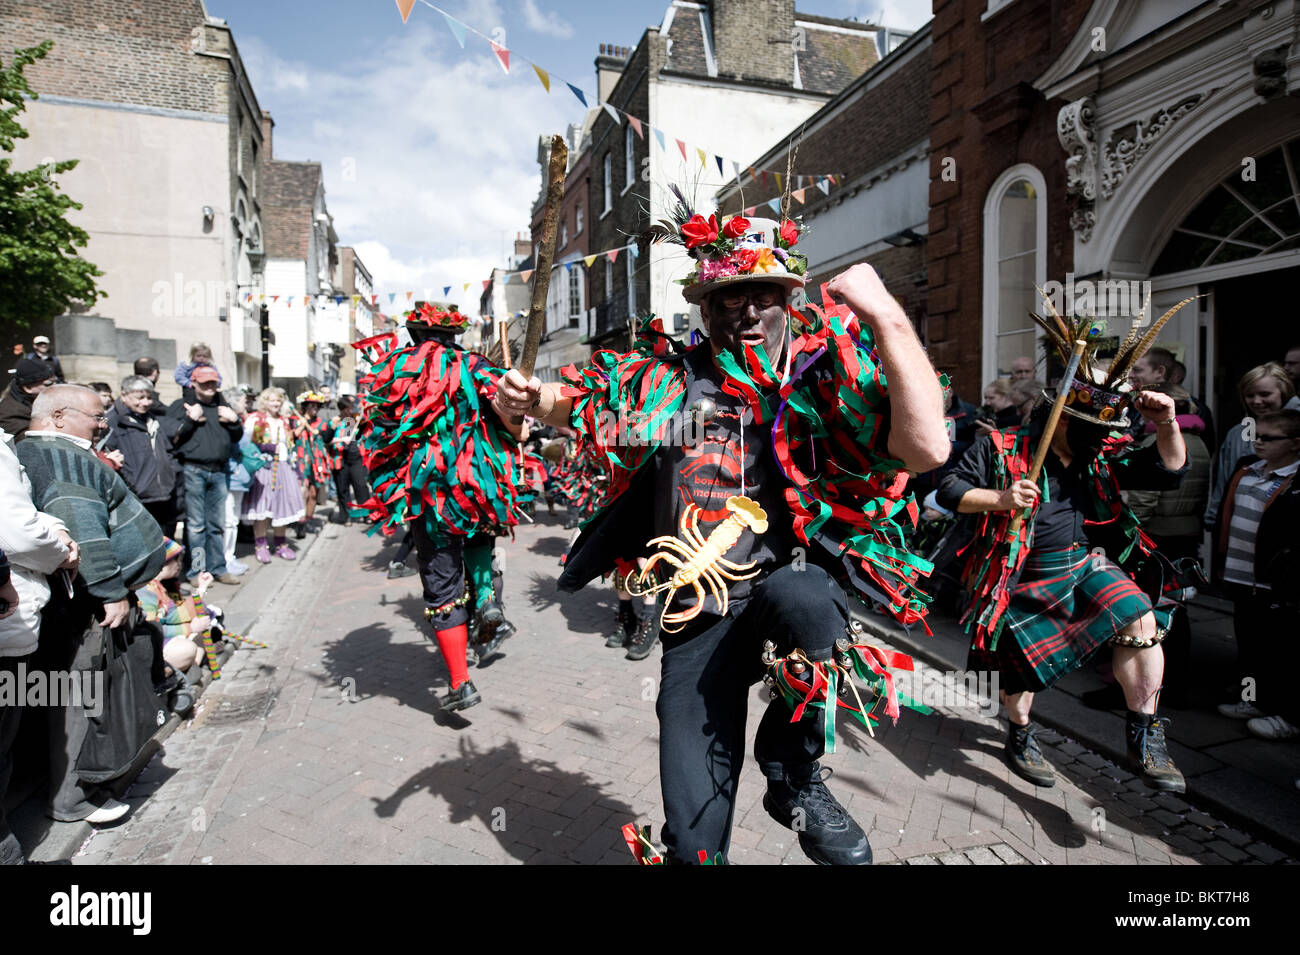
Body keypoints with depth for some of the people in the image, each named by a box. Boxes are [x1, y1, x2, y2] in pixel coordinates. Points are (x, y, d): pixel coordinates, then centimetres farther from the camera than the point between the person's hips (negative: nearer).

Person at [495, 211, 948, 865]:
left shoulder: (824, 376, -4)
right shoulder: (665, 376, 2)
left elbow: (927, 449, -18)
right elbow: (575, 402, 17)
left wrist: (886, 318, -23)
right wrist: (530, 400, -5)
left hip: (790, 585, -1)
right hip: (696, 620, 2)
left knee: (802, 598, -38)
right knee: (694, 834, 3)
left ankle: (793, 778, -7)